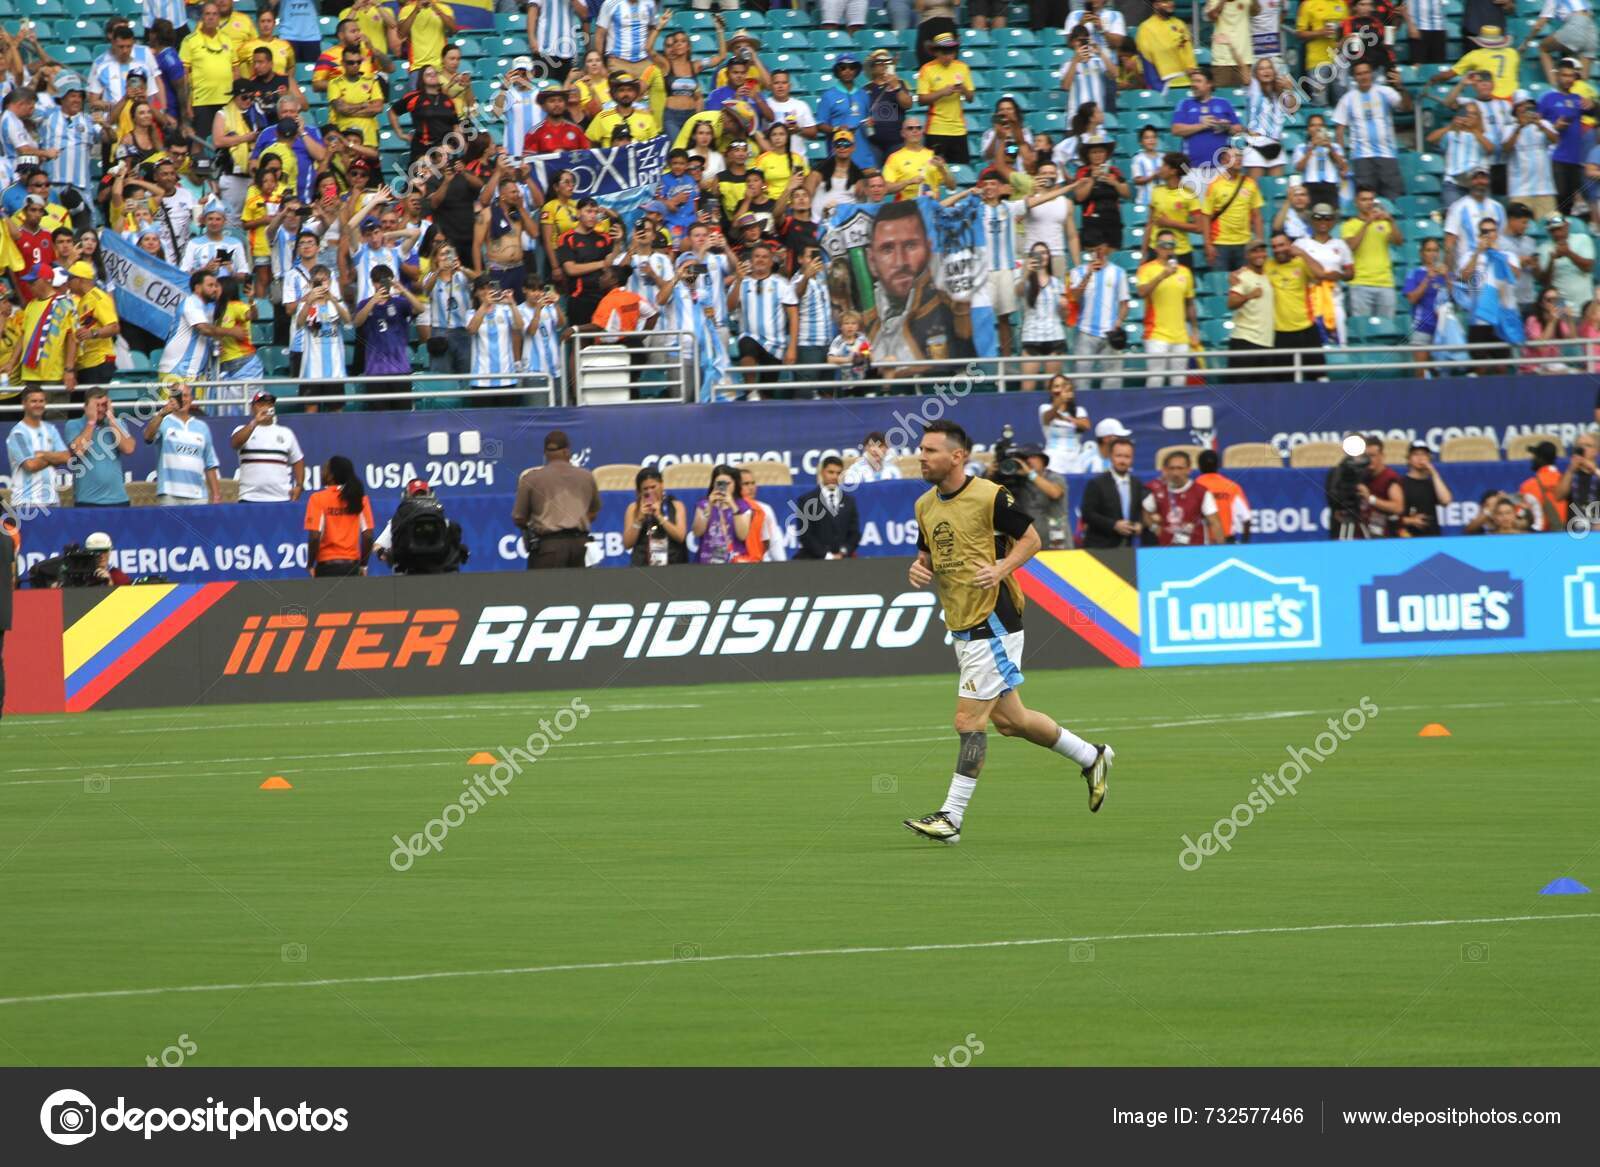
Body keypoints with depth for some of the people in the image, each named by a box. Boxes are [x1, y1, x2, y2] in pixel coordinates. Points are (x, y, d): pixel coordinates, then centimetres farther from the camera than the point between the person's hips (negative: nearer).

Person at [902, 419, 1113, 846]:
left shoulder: (990, 497, -14)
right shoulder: (926, 506, 8)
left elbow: (1031, 539, -6)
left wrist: (1000, 569, -21)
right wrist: (918, 569, -3)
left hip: (993, 622, -8)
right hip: (961, 627, 8)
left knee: (969, 721, -9)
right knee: (1009, 719, 15)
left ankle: (952, 816, -5)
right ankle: (1090, 756, 33)